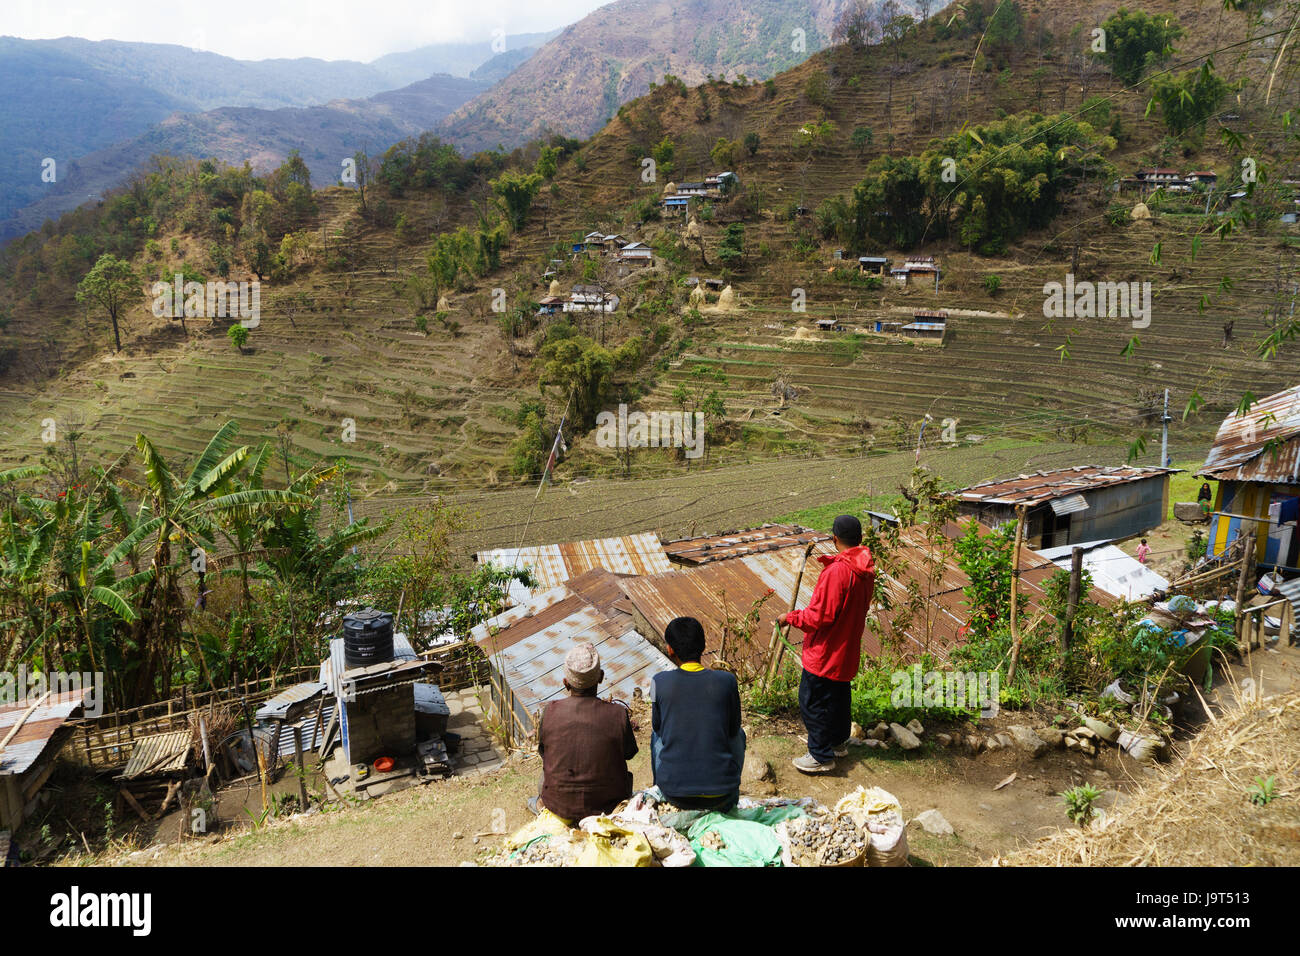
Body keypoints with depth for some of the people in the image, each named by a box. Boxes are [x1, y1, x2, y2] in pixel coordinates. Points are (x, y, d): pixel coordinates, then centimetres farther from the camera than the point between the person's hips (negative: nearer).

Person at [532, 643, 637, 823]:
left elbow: (542, 751, 1)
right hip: (607, 806, -1)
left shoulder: (550, 711, -16)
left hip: (558, 806, 1)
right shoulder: (618, 714, -19)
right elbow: (629, 752, -1)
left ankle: (542, 804, 54)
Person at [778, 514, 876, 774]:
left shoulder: (836, 572, -28)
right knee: (840, 693, 25)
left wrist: (790, 618, -11)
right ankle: (838, 741, 42)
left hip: (825, 652, -9)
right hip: (848, 649, 9)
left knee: (813, 701, 5)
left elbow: (819, 616, -25)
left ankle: (821, 755, 14)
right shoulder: (866, 569, -1)